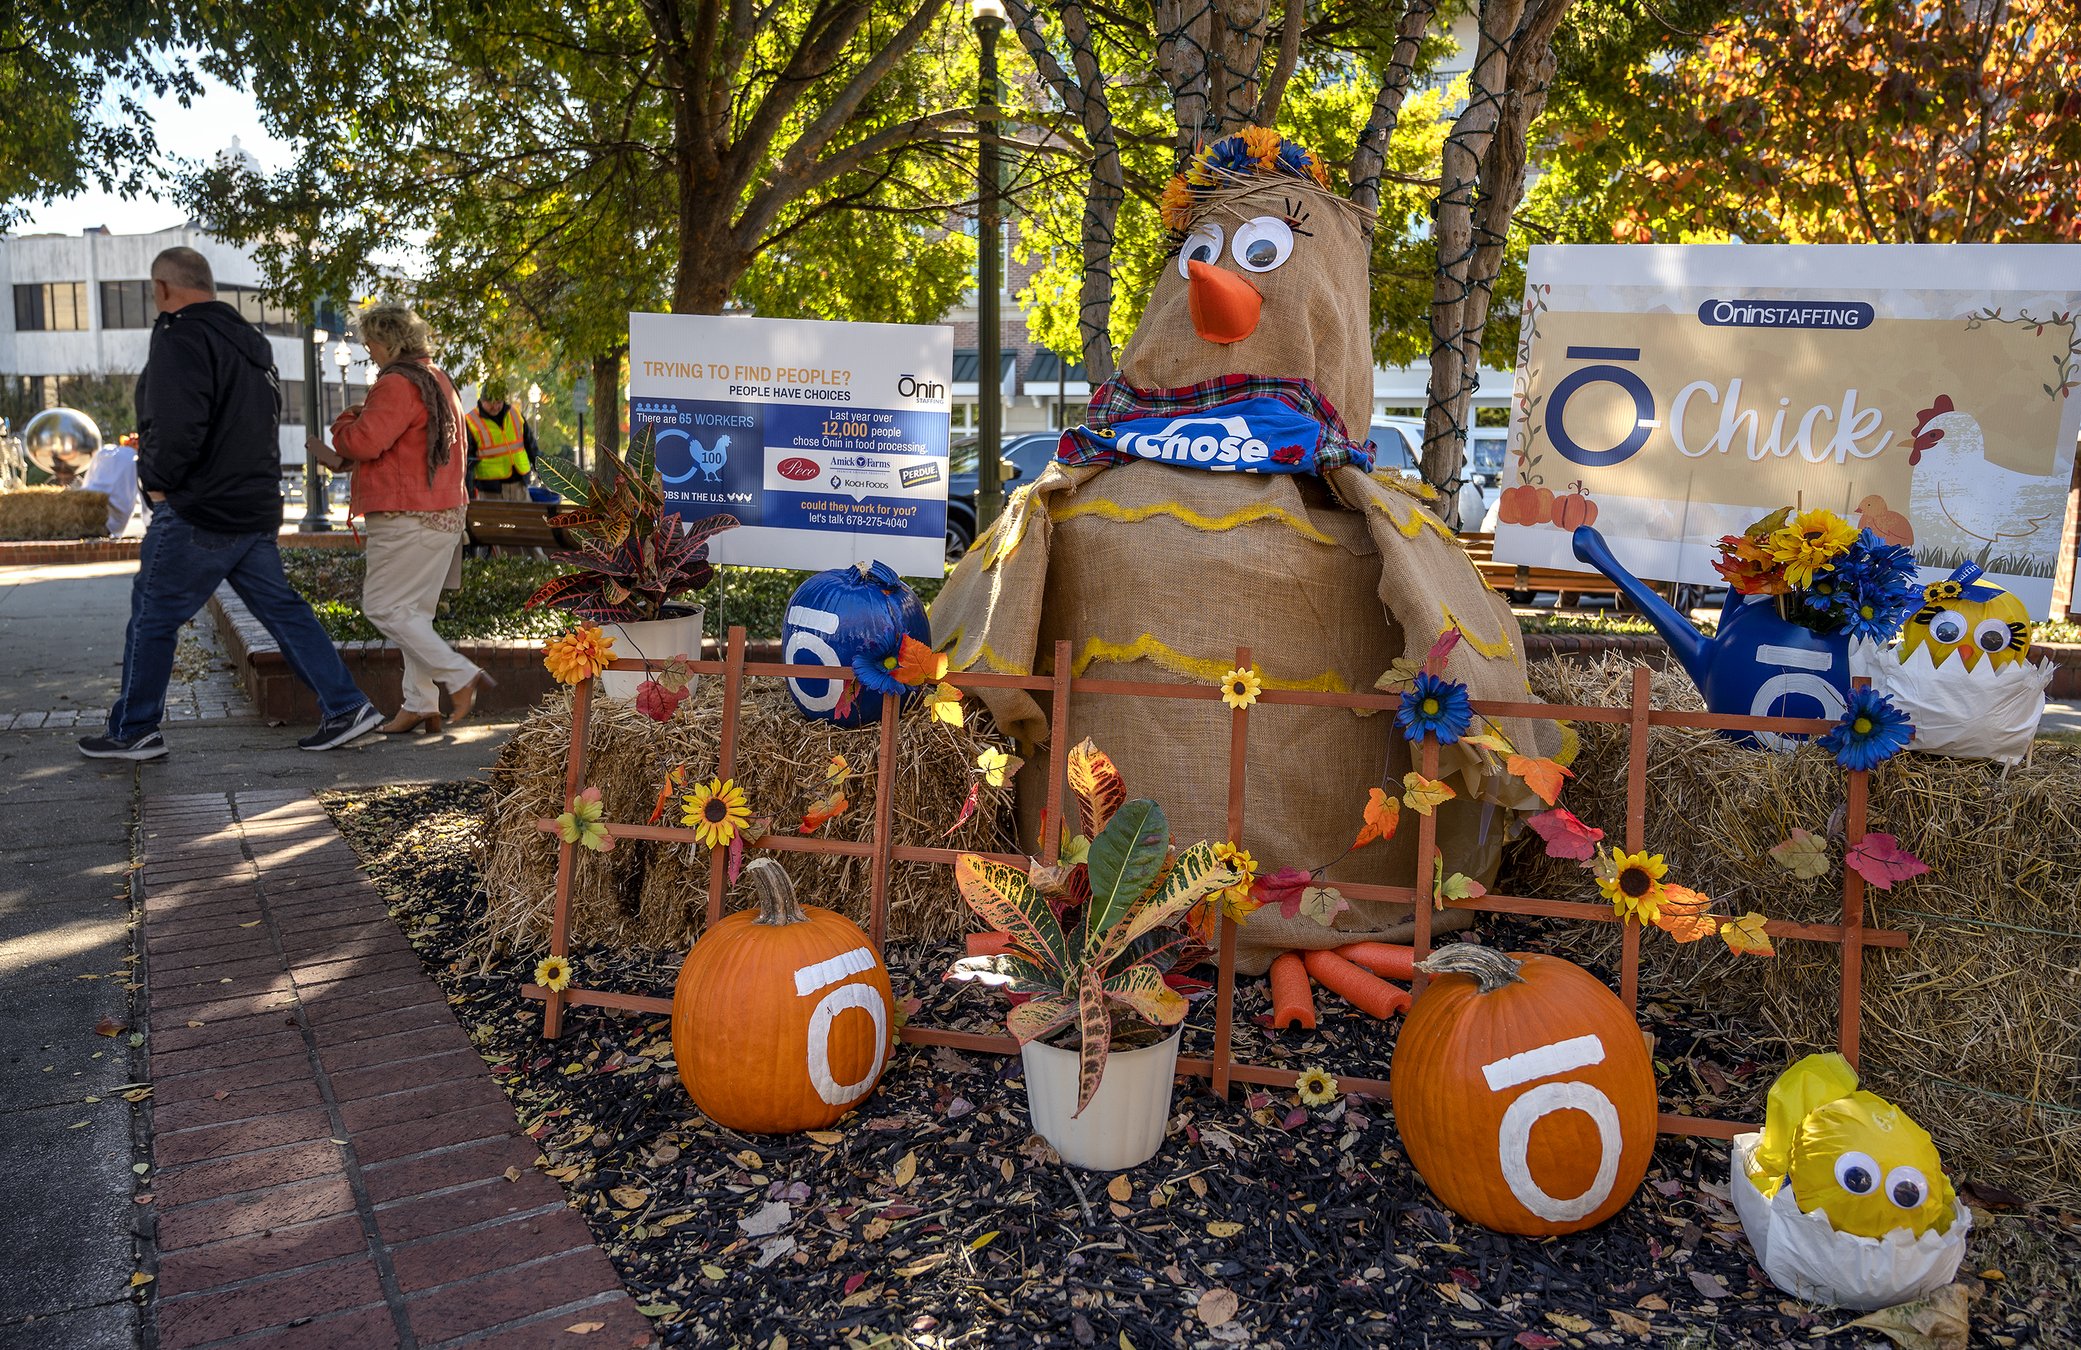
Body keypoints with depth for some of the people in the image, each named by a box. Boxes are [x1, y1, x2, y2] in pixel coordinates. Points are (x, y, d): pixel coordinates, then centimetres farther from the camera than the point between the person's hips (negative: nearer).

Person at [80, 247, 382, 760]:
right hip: (256, 508, 8)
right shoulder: (249, 341, 15)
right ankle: (345, 707, 6)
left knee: (152, 617, 5)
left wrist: (157, 481, -10)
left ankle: (132, 732, 15)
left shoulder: (180, 337, -14)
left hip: (196, 514, -8)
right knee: (282, 610, 10)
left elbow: (177, 427, -26)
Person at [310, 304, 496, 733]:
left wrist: (345, 421, 1)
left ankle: (461, 676, -7)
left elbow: (364, 441, -21)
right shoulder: (436, 379, 18)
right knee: (412, 611, 13)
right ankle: (420, 705, 15)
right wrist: (342, 461, 17)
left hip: (409, 519, -10)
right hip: (442, 514, 10)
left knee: (384, 607, -5)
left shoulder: (397, 384, -15)